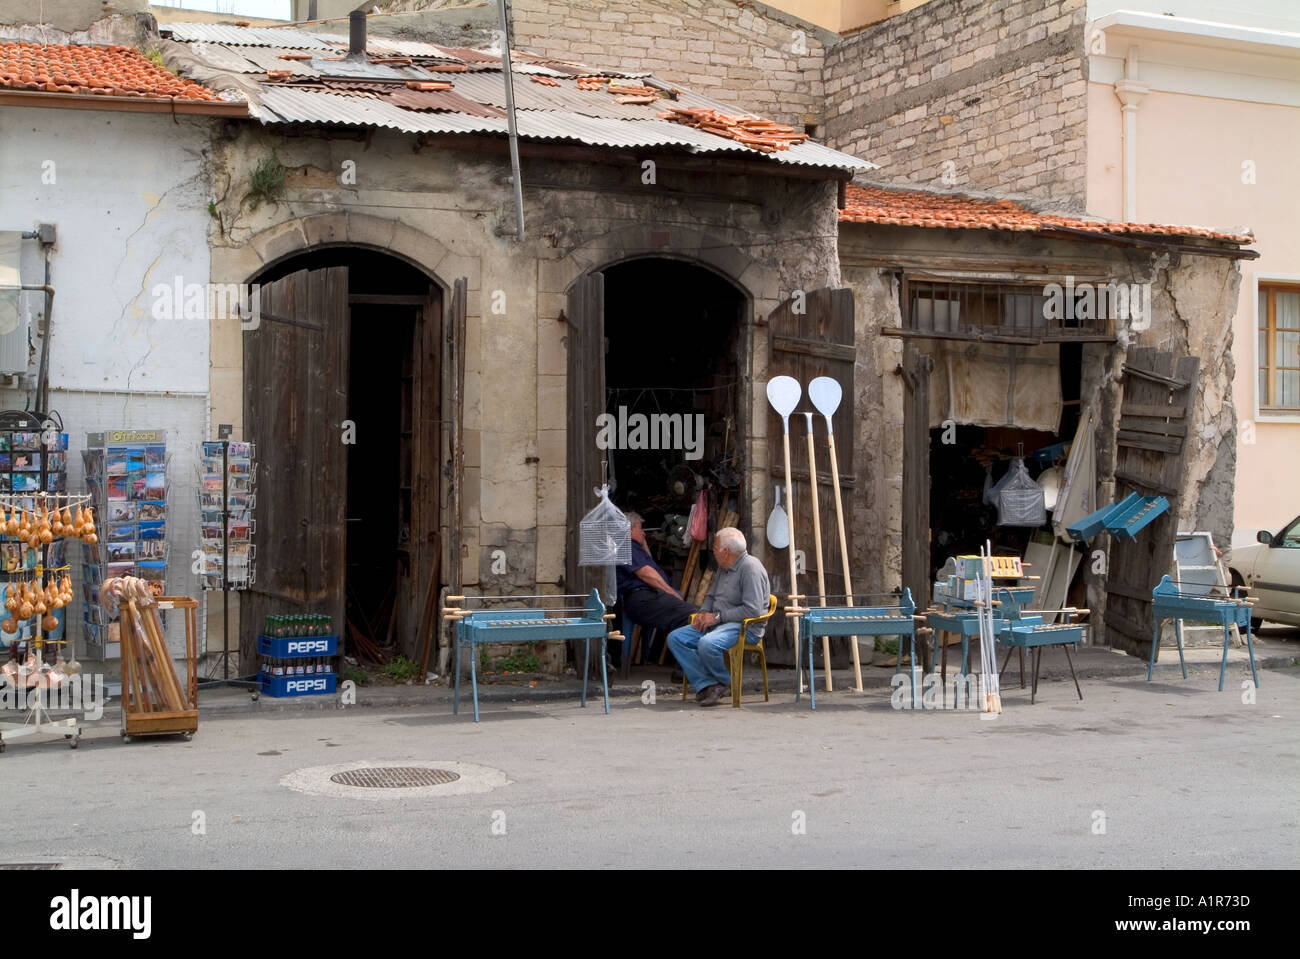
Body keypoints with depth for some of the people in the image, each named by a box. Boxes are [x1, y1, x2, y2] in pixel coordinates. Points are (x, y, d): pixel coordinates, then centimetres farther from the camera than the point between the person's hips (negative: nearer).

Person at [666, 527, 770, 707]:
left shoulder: (750, 567, -14)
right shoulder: (724, 568, 17)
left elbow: (752, 609, -22)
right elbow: (711, 596, 30)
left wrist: (717, 617, -17)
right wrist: (703, 612, 6)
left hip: (745, 627, -10)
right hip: (718, 624, 10)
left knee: (707, 644, -36)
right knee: (675, 638, -6)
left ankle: (725, 683, -7)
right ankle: (707, 685, -16)